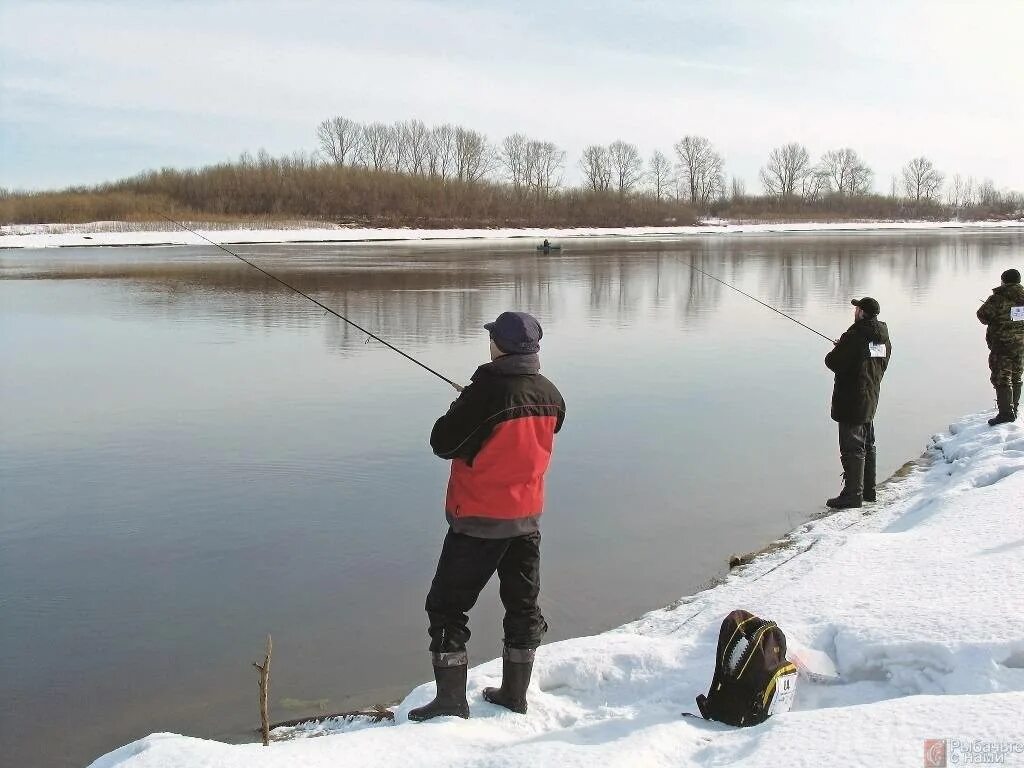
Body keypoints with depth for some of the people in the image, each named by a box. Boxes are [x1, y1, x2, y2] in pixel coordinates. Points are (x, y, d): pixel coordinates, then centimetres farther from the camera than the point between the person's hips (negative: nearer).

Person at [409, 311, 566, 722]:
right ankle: (514, 693, 27)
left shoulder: (486, 392, -23)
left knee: (446, 606, 5)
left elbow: (443, 443, -15)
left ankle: (451, 699, 8)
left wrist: (456, 414, 4)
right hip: (528, 518, 7)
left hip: (479, 520, -6)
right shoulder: (550, 396, -2)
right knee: (523, 605, 17)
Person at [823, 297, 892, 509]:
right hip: (871, 399, 9)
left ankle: (853, 494, -2)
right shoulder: (884, 337, 7)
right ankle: (868, 489, 27)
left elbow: (834, 362, -18)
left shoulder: (854, 336, -19)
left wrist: (833, 354, 6)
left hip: (851, 401, -9)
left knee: (852, 447, -4)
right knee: (867, 445, 18)